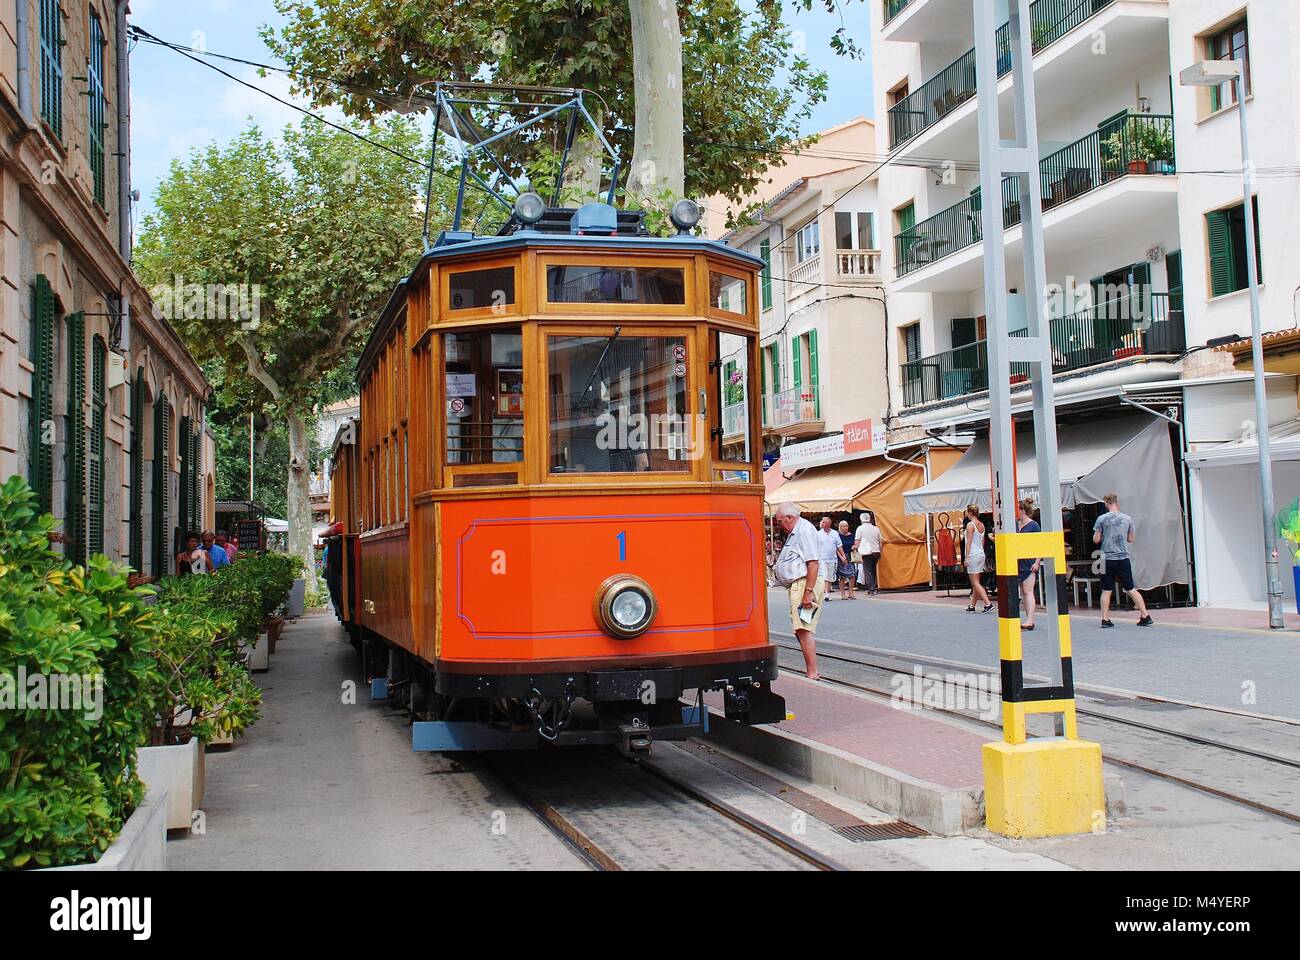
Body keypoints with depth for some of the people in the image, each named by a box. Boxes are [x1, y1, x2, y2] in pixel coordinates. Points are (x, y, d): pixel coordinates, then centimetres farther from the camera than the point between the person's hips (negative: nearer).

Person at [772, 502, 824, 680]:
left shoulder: (805, 530, -12)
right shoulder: (794, 533, 21)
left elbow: (813, 562, -20)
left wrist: (808, 592, -23)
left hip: (805, 583, -11)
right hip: (797, 585, 11)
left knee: (803, 630, -13)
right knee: (800, 631, 12)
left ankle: (812, 675, -12)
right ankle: (812, 672, 17)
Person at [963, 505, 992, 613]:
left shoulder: (970, 525, -12)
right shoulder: (982, 525, 11)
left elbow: (969, 542, -15)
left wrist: (967, 557, -14)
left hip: (973, 555, -8)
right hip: (981, 554, 8)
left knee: (975, 583, -6)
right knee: (976, 583, 13)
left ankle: (988, 603, -16)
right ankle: (972, 606, 18)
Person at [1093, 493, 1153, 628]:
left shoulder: (1101, 519, -5)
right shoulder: (1127, 519, 3)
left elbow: (1096, 539, -3)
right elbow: (1130, 539, 13)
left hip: (1107, 559, -2)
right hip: (1123, 558, 2)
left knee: (1106, 591, 6)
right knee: (1130, 589, 8)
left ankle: (1105, 619, 4)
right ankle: (1145, 616, 5)